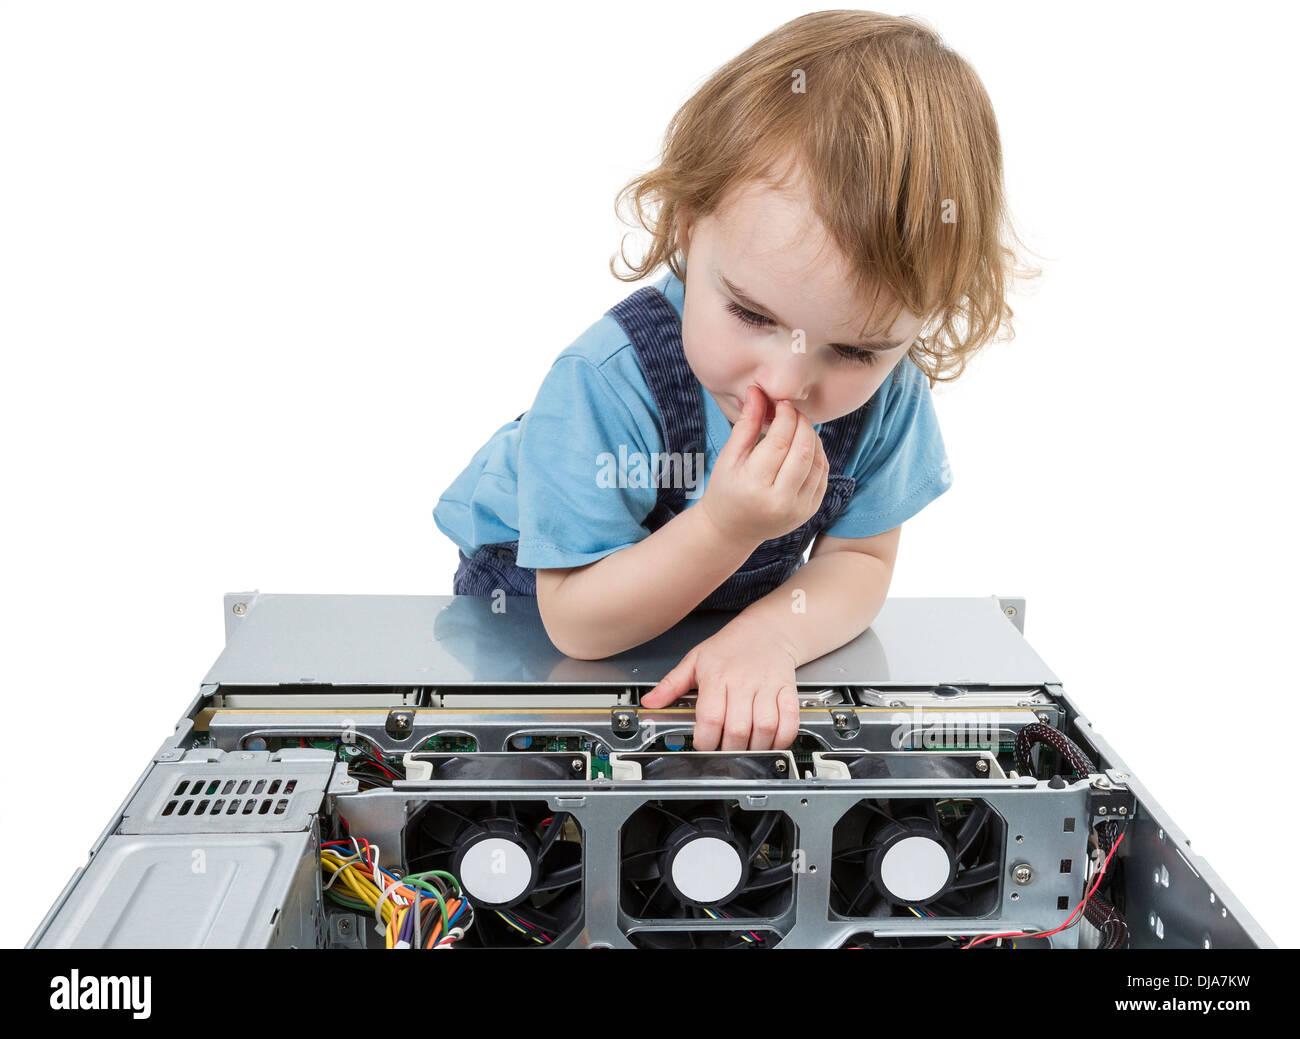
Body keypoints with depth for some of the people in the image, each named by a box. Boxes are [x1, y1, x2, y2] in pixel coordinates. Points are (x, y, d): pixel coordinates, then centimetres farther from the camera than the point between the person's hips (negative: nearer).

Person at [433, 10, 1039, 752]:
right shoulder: (607, 384, -34)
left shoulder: (887, 391, -20)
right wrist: (727, 526, -42)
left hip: (732, 606, 3)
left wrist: (768, 636, -32)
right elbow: (577, 624, -28)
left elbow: (860, 562, -10)